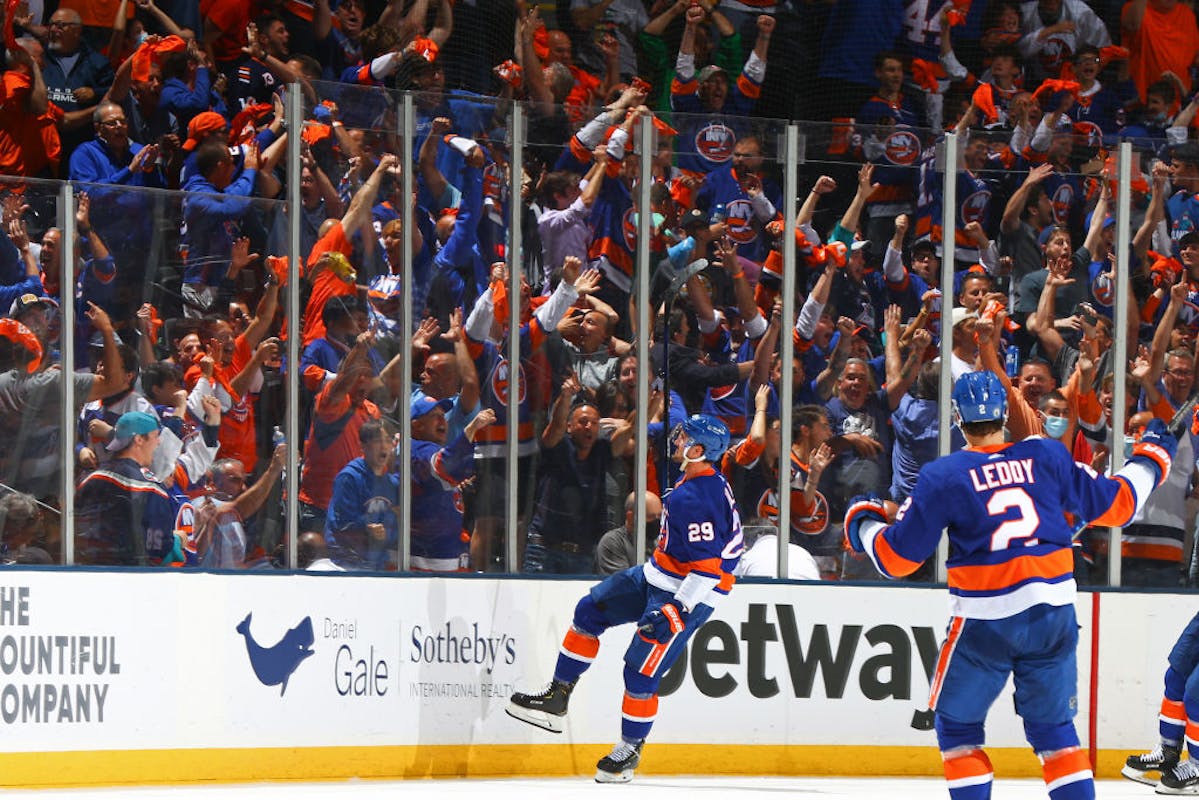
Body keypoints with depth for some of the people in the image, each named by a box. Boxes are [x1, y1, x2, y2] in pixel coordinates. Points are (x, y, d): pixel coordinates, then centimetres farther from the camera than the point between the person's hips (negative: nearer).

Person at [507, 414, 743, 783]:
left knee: (640, 672, -5)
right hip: (658, 576, 11)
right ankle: (557, 699, 17)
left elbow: (707, 566, -29)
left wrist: (676, 611, -29)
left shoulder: (697, 499, -28)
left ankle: (629, 752, 13)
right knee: (590, 611, 11)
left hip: (688, 593, -11)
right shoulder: (706, 480, 4)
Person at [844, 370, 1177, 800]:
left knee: (957, 726, 13)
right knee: (1053, 726, 16)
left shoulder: (943, 476, -5)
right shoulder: (1046, 456, 2)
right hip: (1054, 615, 3)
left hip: (984, 620, -3)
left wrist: (863, 523, 19)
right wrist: (1151, 457, 30)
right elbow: (1114, 504, 12)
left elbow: (897, 557, -2)